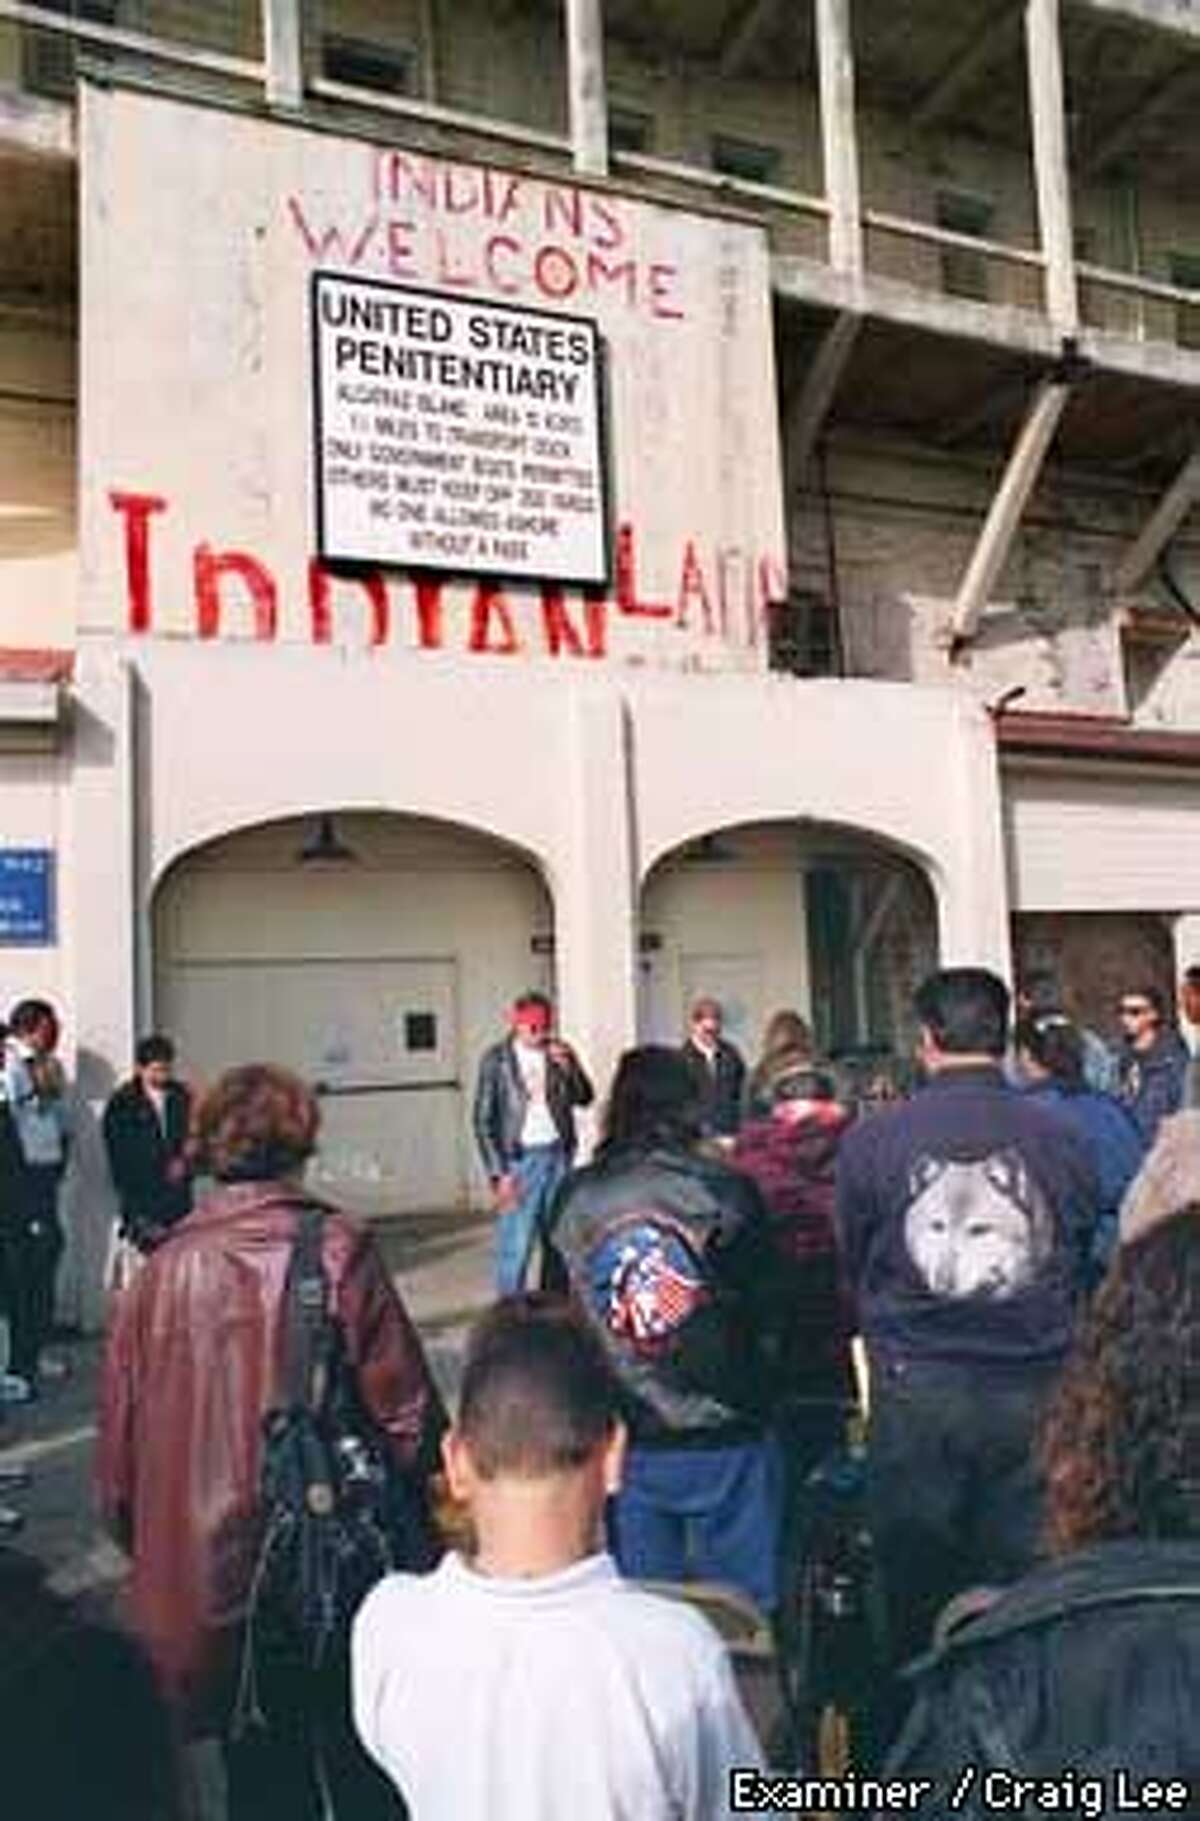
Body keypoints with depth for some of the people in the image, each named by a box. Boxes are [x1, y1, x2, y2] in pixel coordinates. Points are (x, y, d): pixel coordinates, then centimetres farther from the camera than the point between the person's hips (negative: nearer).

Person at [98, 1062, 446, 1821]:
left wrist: (148, 1548, 18)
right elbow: (407, 1410, -13)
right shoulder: (338, 1252, -15)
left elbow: (121, 1429, 3)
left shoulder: (163, 1268, -6)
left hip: (203, 1582, 3)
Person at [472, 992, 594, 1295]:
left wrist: (568, 1068, -14)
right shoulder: (496, 1059, -5)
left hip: (559, 1155, 4)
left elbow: (584, 1099, 4)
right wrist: (498, 1173, -10)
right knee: (515, 1246, -6)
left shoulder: (560, 1053, 6)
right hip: (521, 1159, -4)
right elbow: (484, 1120, -5)